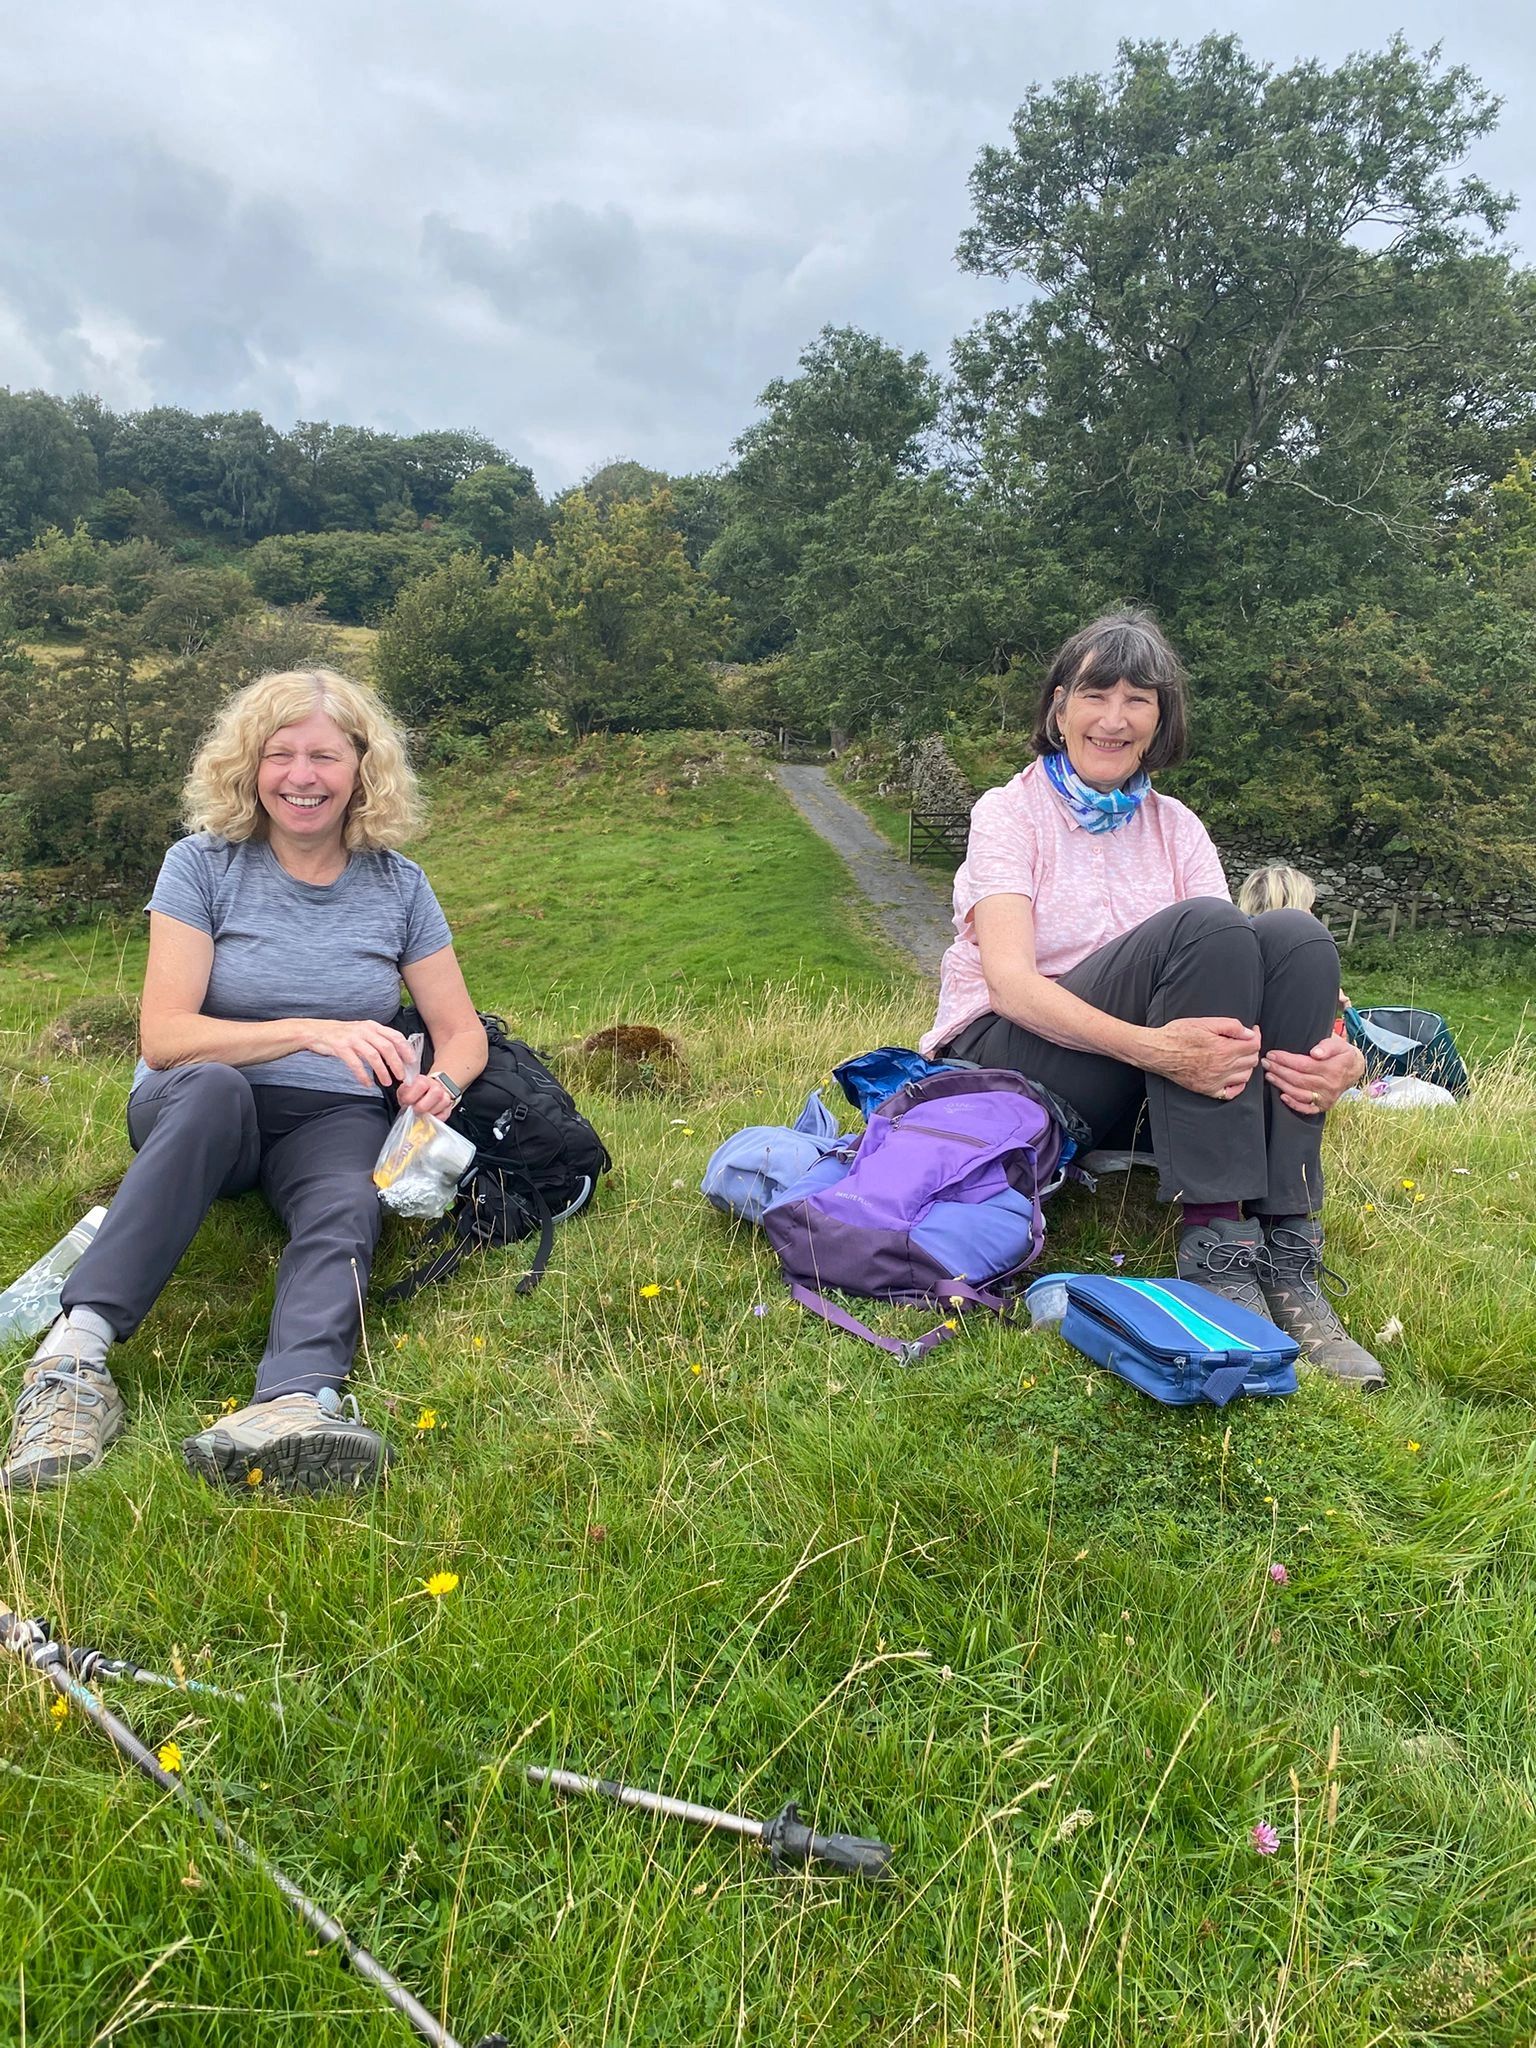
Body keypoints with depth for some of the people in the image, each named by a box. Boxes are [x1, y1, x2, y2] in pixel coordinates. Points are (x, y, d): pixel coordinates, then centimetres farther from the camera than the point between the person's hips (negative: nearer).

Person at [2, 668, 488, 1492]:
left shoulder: (397, 885, 3)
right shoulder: (203, 865, -4)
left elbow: (461, 1031, 5)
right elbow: (163, 1036, -13)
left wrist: (439, 1084, -19)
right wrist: (311, 1031, -28)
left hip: (334, 1120, 2)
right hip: (196, 1113, -1)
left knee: (346, 1210, -34)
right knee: (212, 1086, -38)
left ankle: (294, 1406, -62)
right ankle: (75, 1351, -46)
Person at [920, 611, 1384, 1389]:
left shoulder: (1176, 827, 10)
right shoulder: (1011, 812, -4)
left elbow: (1228, 976, -3)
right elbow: (1009, 979, -20)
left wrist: (1331, 1057, -25)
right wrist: (1149, 1045, -37)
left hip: (1129, 1092, 5)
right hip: (1003, 1061, -5)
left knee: (1295, 937, -20)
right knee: (1202, 926, -27)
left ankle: (1287, 1260, -25)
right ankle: (1215, 1246, -32)